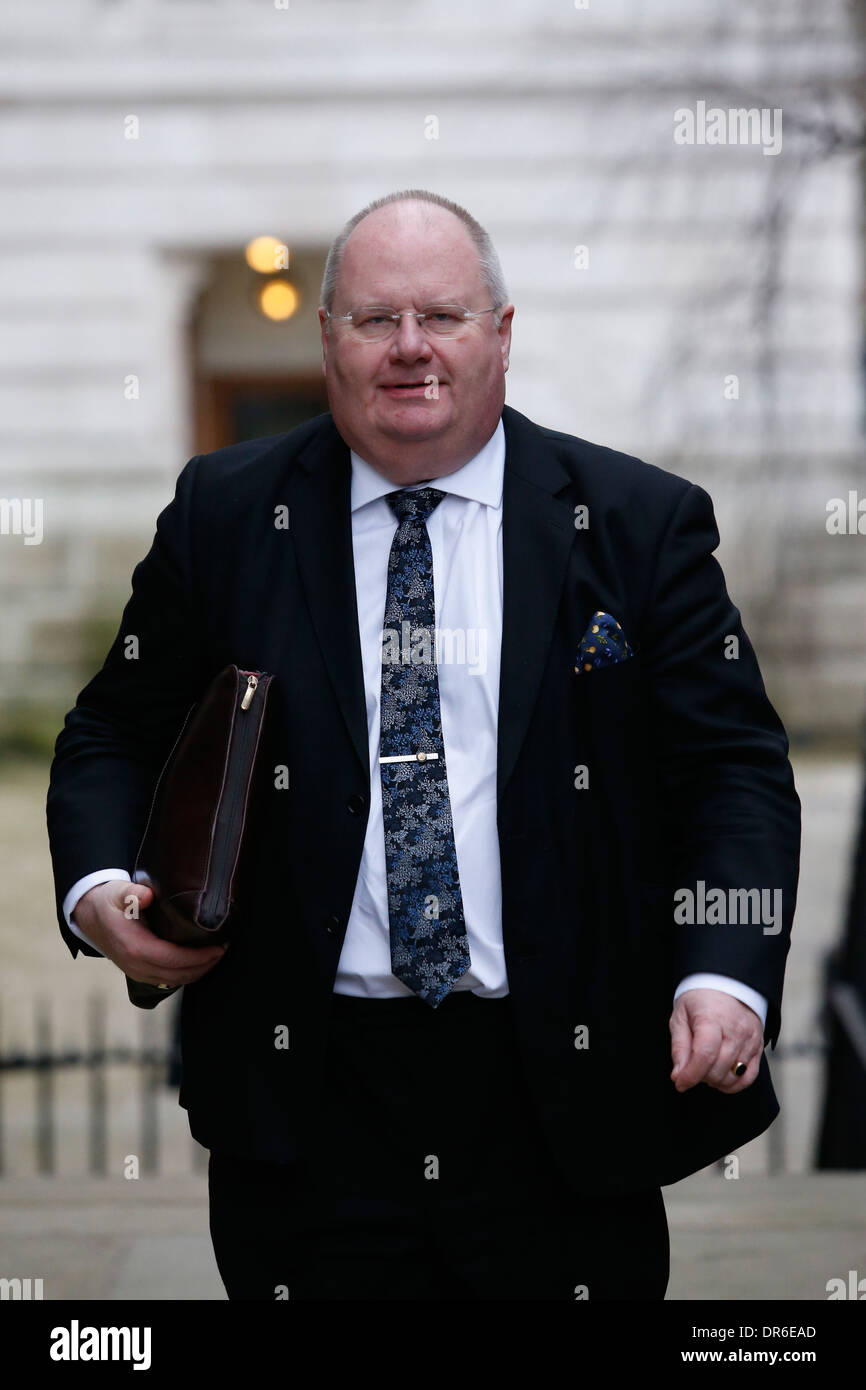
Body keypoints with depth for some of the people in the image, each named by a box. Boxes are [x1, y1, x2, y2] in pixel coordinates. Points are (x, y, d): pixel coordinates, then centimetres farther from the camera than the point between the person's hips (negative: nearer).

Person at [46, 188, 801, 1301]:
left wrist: (725, 975, -15)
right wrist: (96, 888, -6)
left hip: (561, 1116, 0)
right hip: (306, 1101, 1)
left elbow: (734, 766, 0)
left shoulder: (638, 522, 3)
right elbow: (116, 736, 14)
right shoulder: (223, 514, 6)